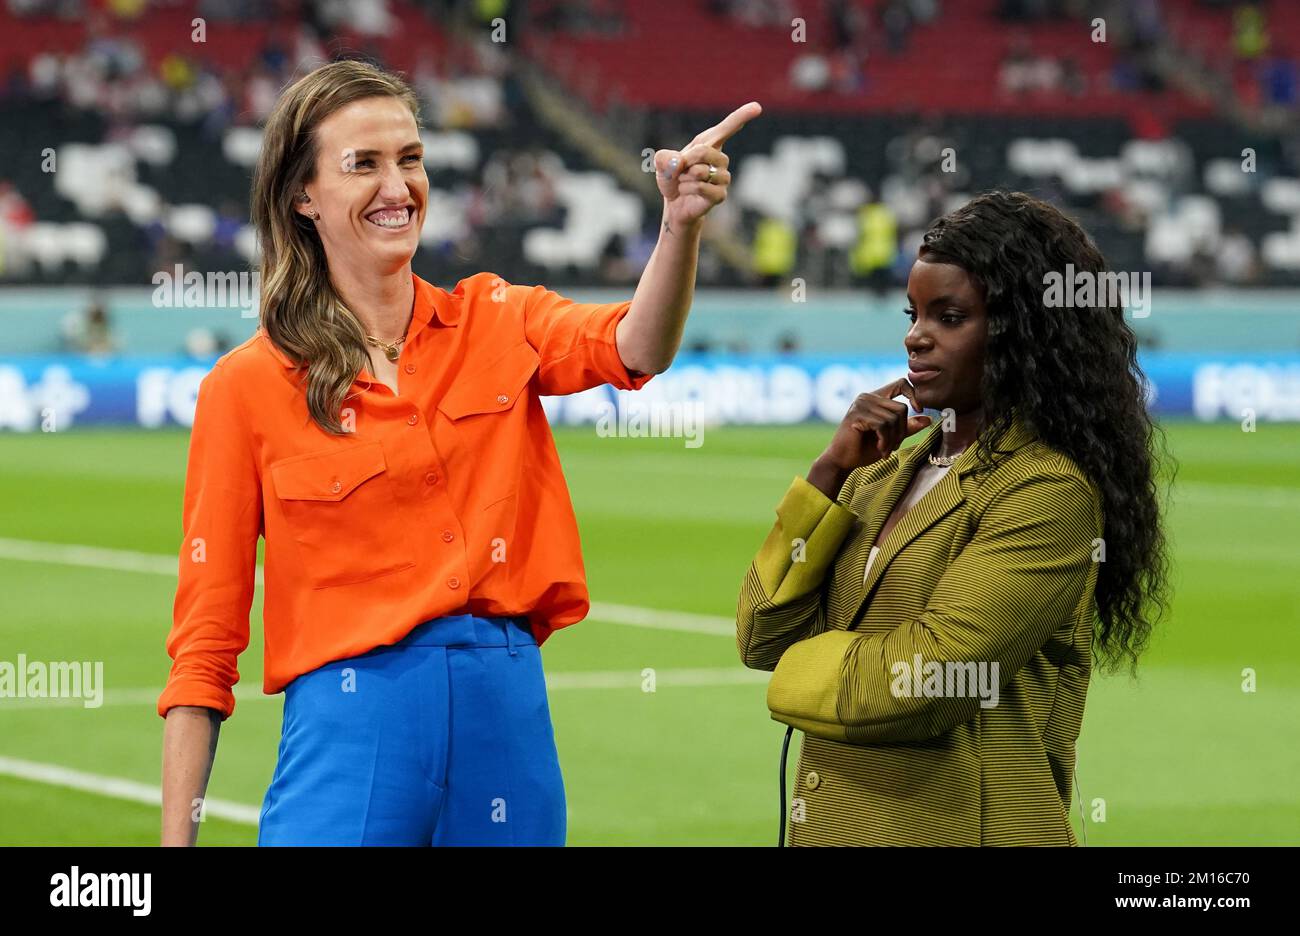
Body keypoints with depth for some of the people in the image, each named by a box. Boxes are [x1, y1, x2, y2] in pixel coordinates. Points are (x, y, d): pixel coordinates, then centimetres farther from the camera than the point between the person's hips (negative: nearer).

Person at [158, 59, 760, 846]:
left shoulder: (494, 320, 9)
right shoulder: (247, 387, -1)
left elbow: (631, 349, -13)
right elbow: (205, 641, -1)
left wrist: (682, 222, -32)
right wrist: (177, 835, -7)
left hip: (508, 706, 3)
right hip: (353, 721, -3)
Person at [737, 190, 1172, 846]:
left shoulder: (1049, 492, -14)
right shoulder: (887, 474, 9)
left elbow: (913, 685, -21)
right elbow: (761, 638, 2)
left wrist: (800, 672, -3)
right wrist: (830, 470, -5)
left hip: (948, 826, -7)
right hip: (830, 822, 7)